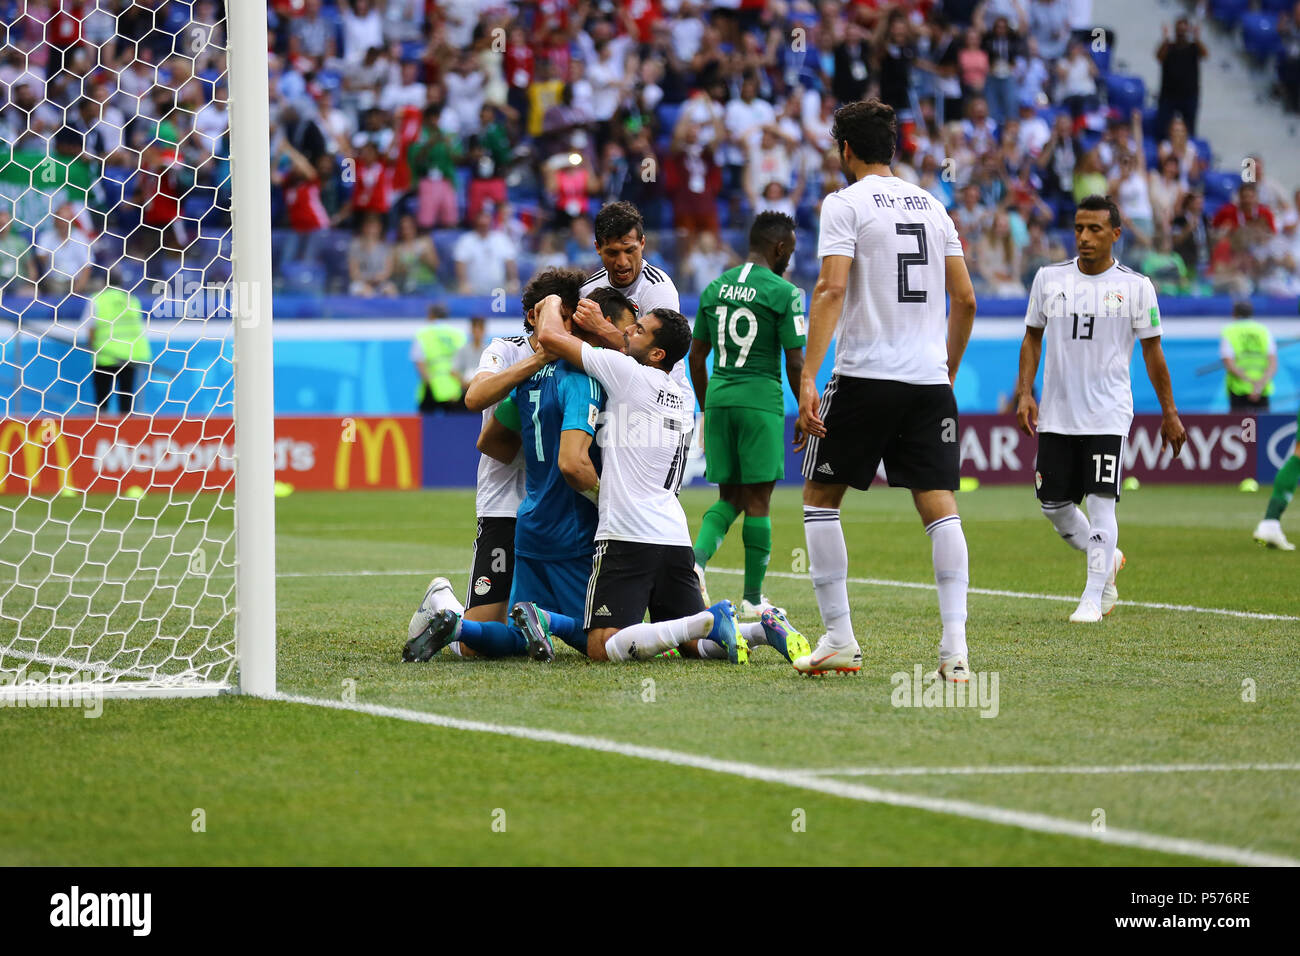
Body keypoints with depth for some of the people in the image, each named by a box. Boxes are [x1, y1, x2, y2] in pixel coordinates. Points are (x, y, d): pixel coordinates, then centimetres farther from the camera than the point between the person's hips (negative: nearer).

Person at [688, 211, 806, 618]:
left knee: (729, 497, 14)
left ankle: (698, 556, -13)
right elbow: (795, 362, -7)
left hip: (718, 399, 5)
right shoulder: (783, 292, -6)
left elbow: (696, 358, 14)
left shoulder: (714, 288, 11)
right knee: (758, 500, 2)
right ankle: (753, 598, 7)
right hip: (761, 400, -5)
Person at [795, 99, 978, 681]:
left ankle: (839, 638, 5)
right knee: (939, 505, 0)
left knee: (820, 497, 10)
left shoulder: (845, 203, -3)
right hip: (929, 380, 5)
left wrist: (808, 380, -17)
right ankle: (955, 644, -12)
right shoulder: (932, 206, 14)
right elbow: (965, 299, 14)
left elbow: (831, 290, -14)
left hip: (865, 376, -5)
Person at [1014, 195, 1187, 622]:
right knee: (1054, 506, 5)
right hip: (1056, 415, 3)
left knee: (1101, 504, -11)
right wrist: (1025, 393, 2)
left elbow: (1152, 350, 5)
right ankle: (1108, 559, 31)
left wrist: (1169, 413, 5)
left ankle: (1092, 597, -2)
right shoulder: (1049, 278, 5)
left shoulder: (1135, 286, -1)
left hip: (1108, 415, -3)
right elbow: (1033, 336, 13)